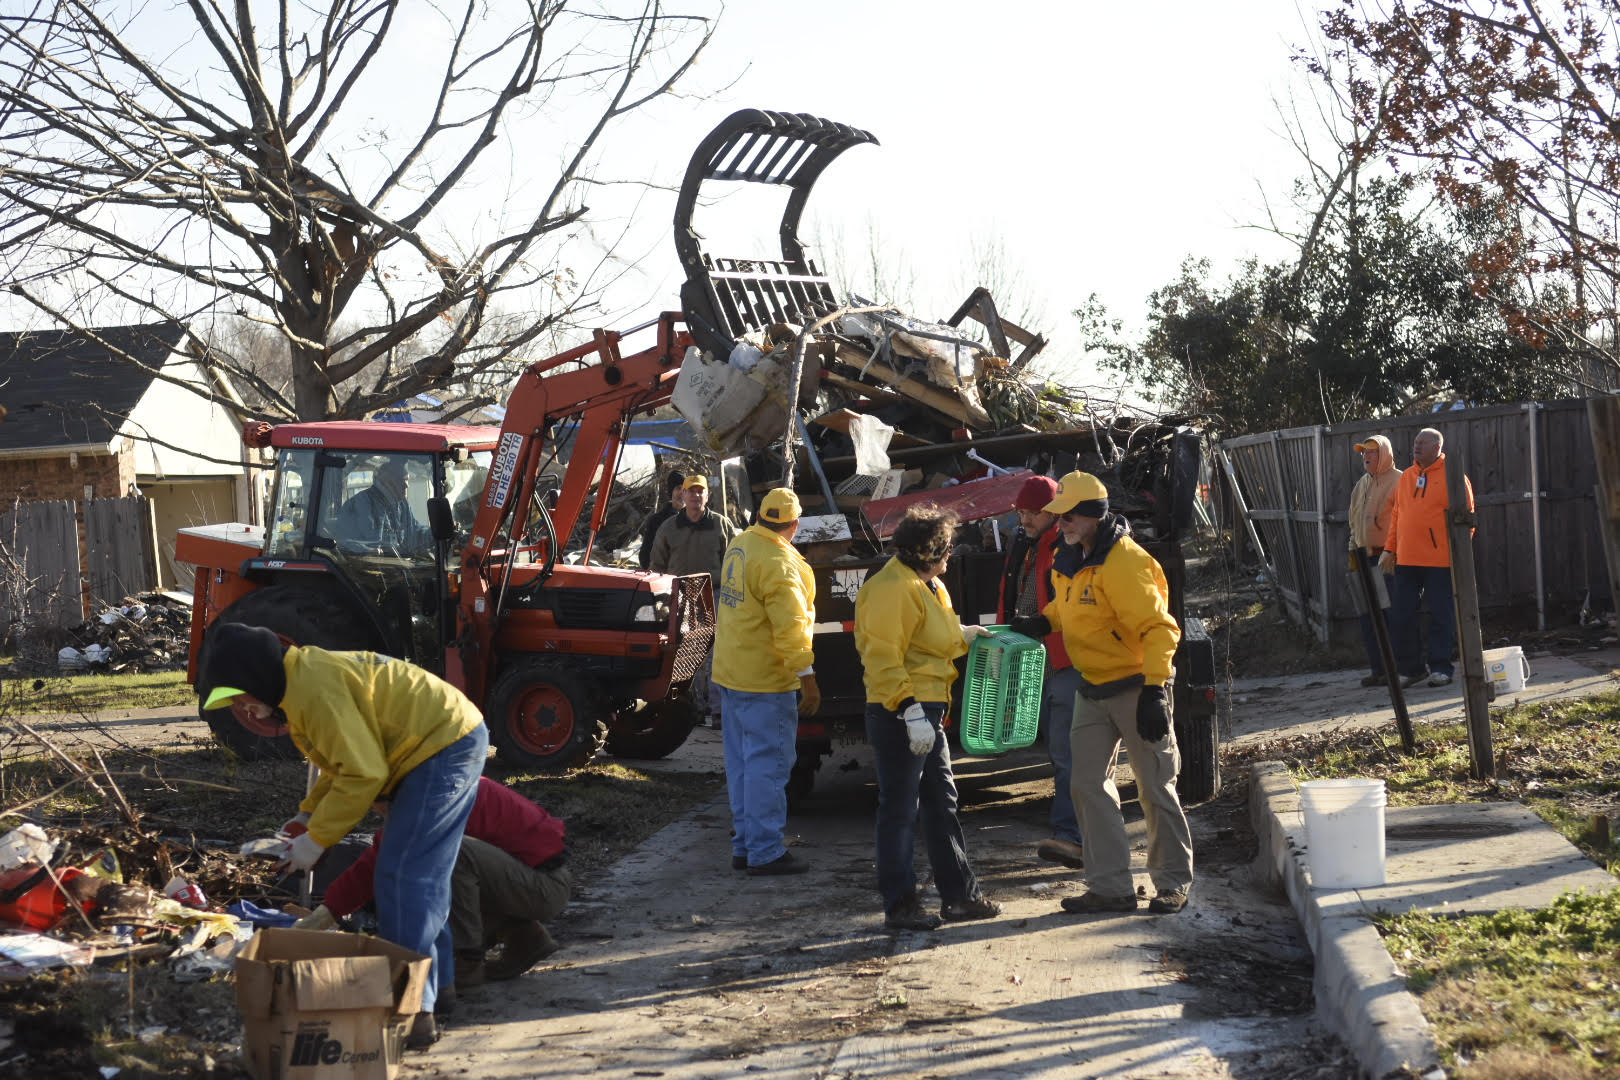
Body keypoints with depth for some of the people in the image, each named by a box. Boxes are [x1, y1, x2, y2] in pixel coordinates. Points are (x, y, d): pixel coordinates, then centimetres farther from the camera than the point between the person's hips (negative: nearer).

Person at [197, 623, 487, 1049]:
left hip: (442, 747, -11)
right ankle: (435, 981, 31)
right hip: (455, 739, 11)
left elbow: (362, 773, -23)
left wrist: (317, 839, -15)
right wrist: (309, 813, 12)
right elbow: (349, 758, 21)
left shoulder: (316, 689, -22)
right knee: (421, 874, 19)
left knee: (400, 875, -11)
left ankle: (412, 1011, -11)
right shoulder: (305, 676, 12)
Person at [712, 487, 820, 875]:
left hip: (731, 672, 9)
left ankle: (744, 845, 21)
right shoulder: (778, 563, -20)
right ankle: (765, 853, -2)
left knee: (741, 763, 14)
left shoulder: (739, 545, 8)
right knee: (767, 764, -4)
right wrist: (806, 675, -21)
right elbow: (789, 624, -24)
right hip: (764, 680, -9)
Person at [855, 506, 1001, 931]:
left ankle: (959, 894, 25)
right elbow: (884, 657, -24)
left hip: (926, 711, 11)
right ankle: (899, 905, 5)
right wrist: (910, 710, -27)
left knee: (941, 804, 16)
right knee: (900, 811, -2)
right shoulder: (892, 589, -18)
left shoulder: (926, 585, 16)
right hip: (899, 715, -11)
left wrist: (963, 635, 13)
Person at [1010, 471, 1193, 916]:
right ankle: (1110, 887, 12)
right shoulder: (1071, 562, 6)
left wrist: (1153, 691, -28)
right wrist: (1043, 622, 7)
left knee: (1154, 787, 3)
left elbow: (1159, 628, -24)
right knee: (1089, 785, 6)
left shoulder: (1124, 563, -22)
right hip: (1091, 690, 9)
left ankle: (1173, 883, 17)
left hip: (1134, 689, -9)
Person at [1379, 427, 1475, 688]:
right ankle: (1410, 668, 16)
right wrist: (1389, 549, 12)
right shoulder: (1406, 477, 14)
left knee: (1441, 615, 1)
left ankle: (1440, 668, 10)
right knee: (1400, 615, 5)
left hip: (1440, 560, -5)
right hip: (1407, 559, 6)